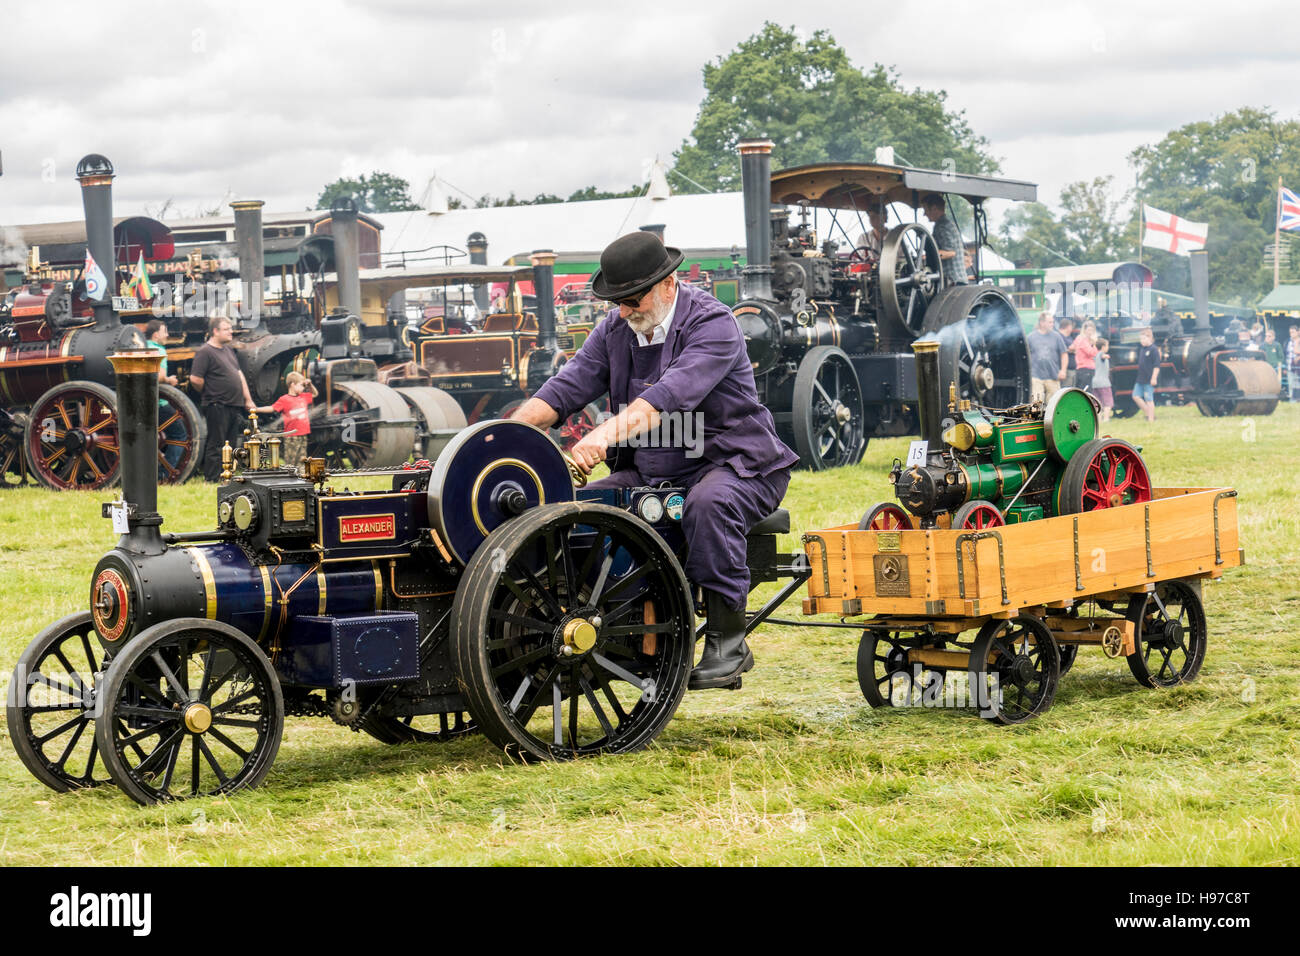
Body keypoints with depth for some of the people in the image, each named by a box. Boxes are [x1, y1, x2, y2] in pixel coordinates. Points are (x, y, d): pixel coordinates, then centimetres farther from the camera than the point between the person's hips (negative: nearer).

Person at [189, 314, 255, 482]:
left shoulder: (228, 349, 17)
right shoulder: (205, 352, -11)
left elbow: (239, 374, 21)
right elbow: (195, 379, -18)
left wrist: (248, 399, 17)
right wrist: (209, 394, -3)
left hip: (234, 406, 8)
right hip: (217, 407, -8)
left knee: (231, 445, 12)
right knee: (216, 445, -5)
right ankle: (212, 480, -2)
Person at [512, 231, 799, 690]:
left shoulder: (712, 324, -17)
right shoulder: (615, 329, 6)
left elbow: (673, 393, -34)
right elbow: (569, 385, -1)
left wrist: (607, 433, -48)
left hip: (734, 464, -7)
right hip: (652, 471, 7)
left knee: (708, 503, -39)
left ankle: (728, 641, -27)